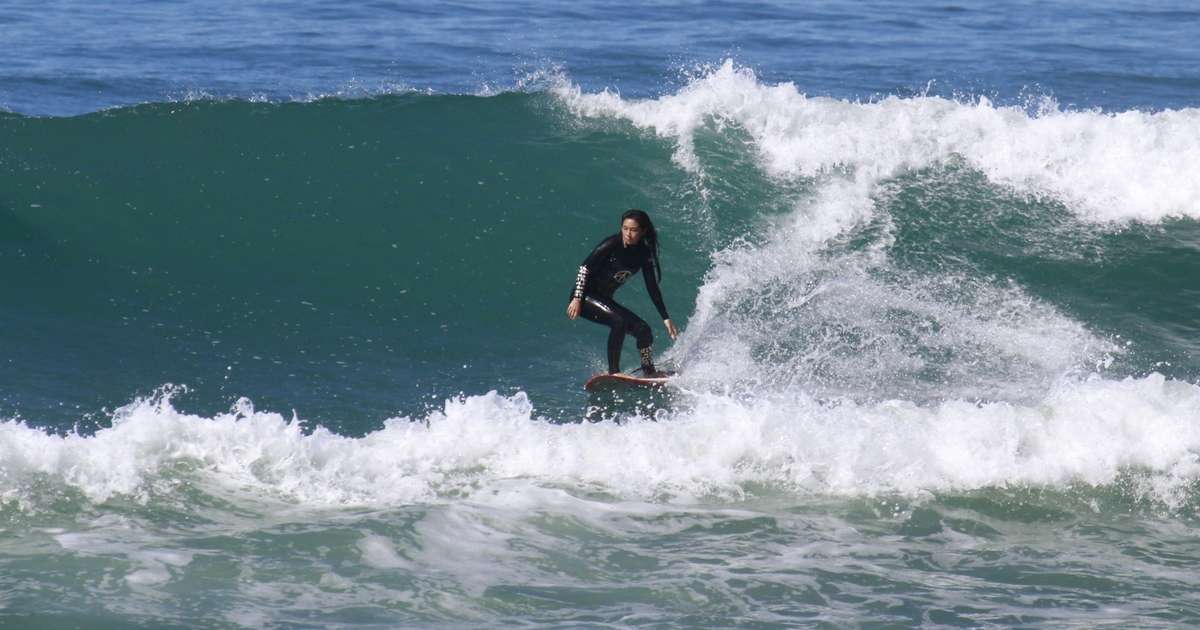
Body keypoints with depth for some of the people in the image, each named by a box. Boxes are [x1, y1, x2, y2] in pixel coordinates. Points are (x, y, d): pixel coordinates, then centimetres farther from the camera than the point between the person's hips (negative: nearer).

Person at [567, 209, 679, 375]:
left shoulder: (644, 254, -2)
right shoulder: (611, 245, -19)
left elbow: (652, 287, 4)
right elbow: (585, 268, -17)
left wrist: (666, 318, 3)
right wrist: (577, 299, -24)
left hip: (604, 300, 7)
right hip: (585, 297, -7)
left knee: (643, 330, -2)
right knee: (619, 321, -29)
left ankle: (649, 373, 12)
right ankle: (613, 371, -27)